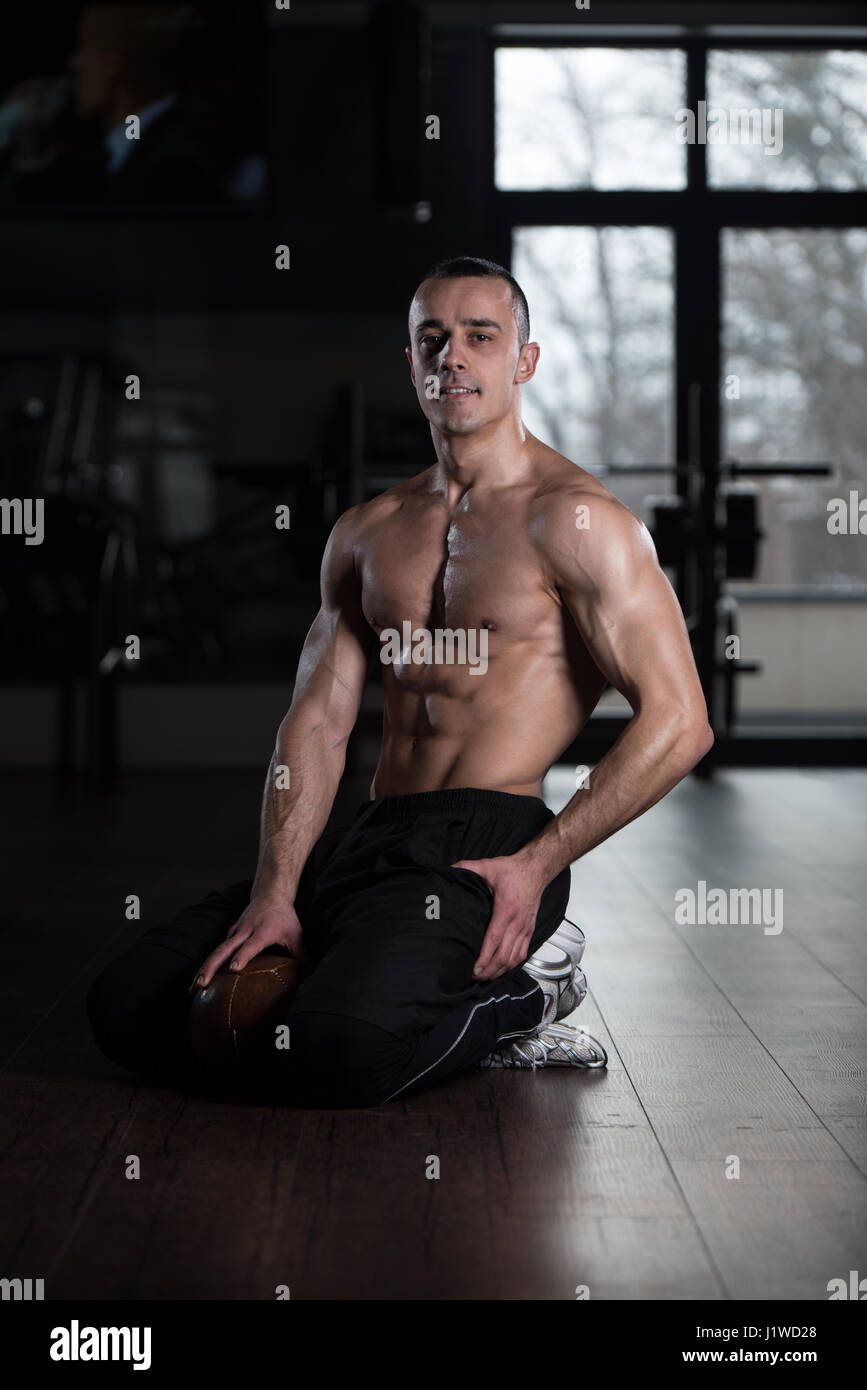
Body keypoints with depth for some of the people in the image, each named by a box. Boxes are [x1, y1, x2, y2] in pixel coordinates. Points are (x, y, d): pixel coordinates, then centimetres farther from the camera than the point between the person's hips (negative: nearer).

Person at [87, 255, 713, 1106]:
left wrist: (536, 866, -14)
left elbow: (677, 724, -10)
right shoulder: (366, 532, 16)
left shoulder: (577, 519, -4)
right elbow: (317, 721, 9)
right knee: (126, 1004, -4)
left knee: (341, 1047, -32)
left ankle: (515, 1008, -1)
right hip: (366, 842, 7)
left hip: (488, 844, -6)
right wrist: (274, 894, -5)